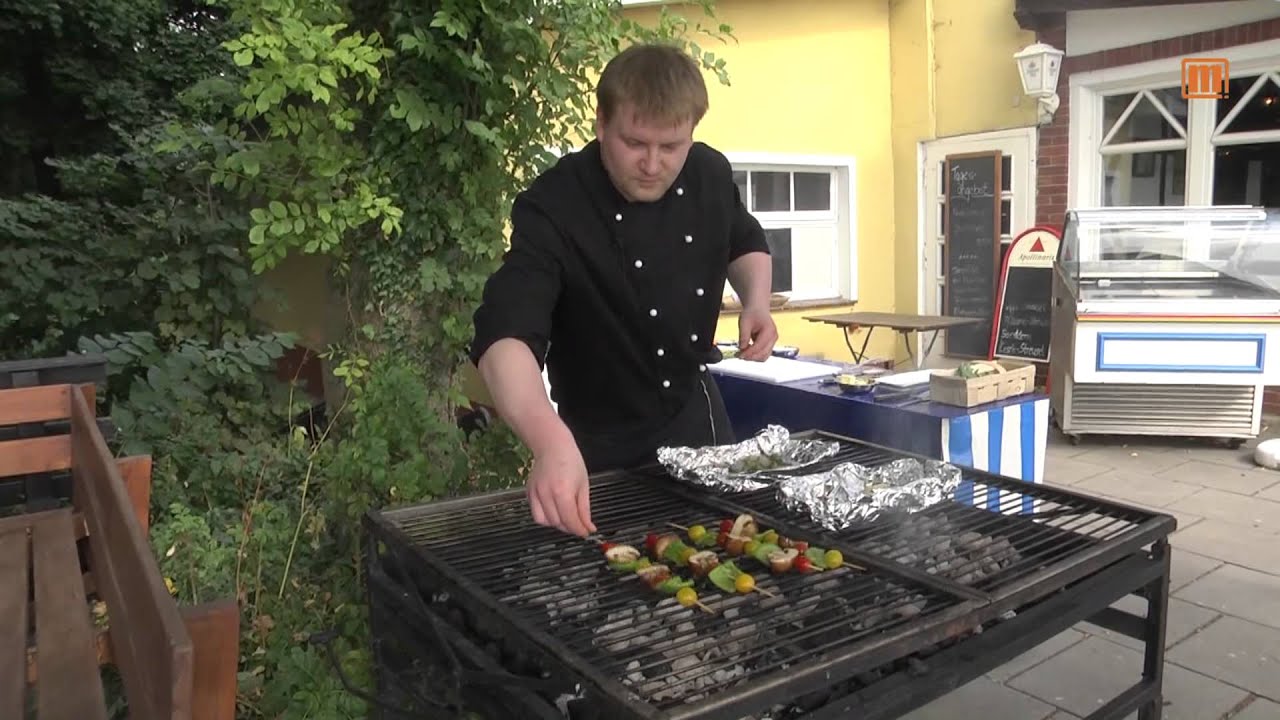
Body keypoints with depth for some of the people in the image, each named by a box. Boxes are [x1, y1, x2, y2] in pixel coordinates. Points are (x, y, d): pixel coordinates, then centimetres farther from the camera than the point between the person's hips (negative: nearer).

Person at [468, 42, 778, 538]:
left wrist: (756, 302, -11)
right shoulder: (554, 210, -28)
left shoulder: (710, 174, -12)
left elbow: (746, 243, 10)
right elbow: (504, 336, -43)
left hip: (696, 408, 4)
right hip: (603, 442, -4)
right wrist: (552, 444, -60)